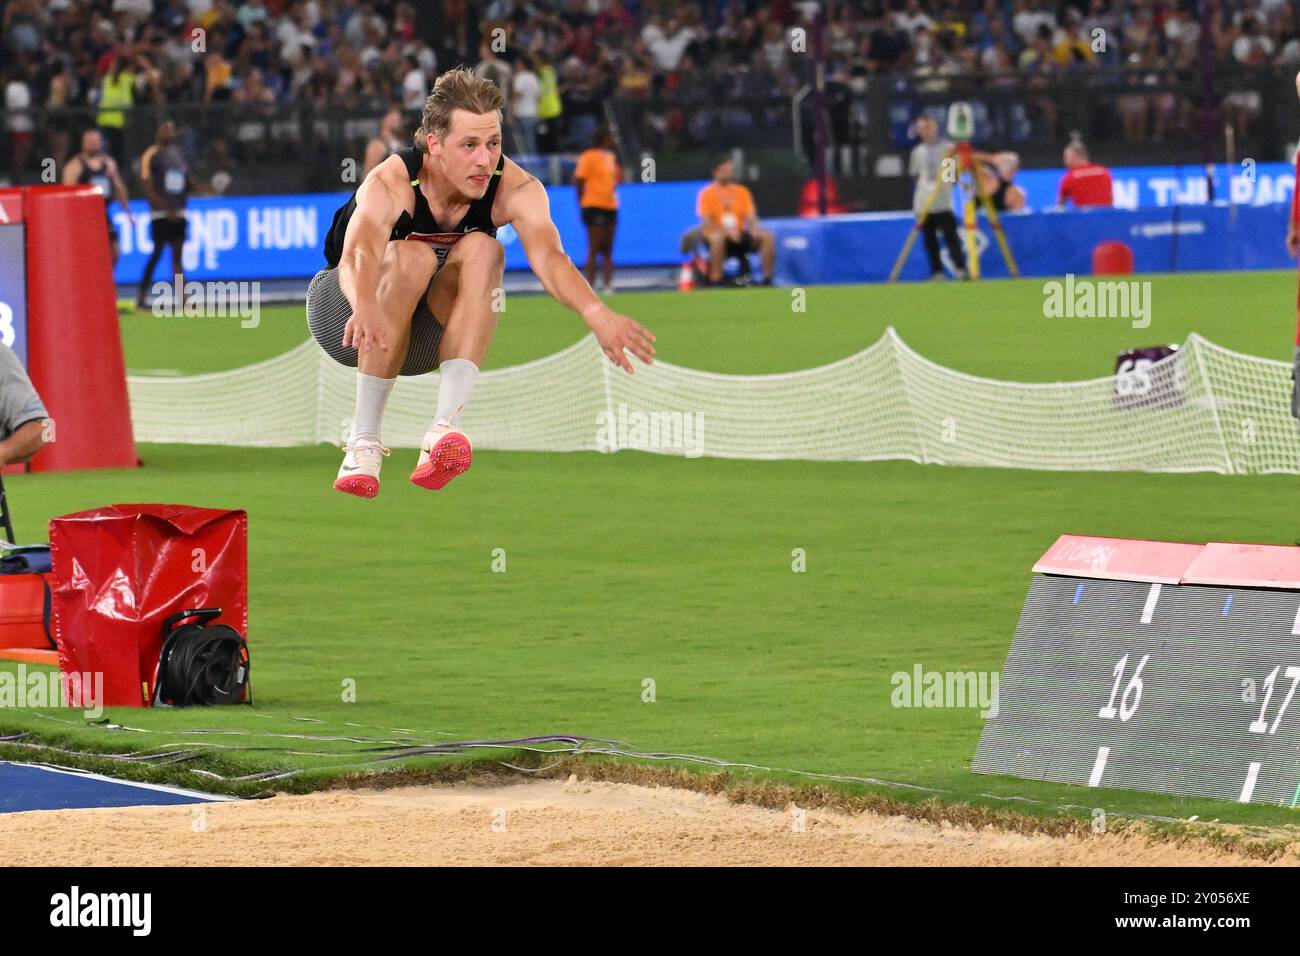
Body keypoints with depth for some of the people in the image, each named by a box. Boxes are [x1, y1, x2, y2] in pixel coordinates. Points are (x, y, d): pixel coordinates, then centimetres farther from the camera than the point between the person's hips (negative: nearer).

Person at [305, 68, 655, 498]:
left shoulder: (514, 188, -21)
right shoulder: (390, 184, -30)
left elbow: (548, 257, -39)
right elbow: (358, 255, -49)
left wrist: (595, 312, -61)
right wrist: (367, 307, -72)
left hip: (426, 340, 3)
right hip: (340, 312, -3)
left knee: (482, 250, -27)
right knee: (413, 257, -34)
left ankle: (443, 429, -39)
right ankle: (363, 443, -34)